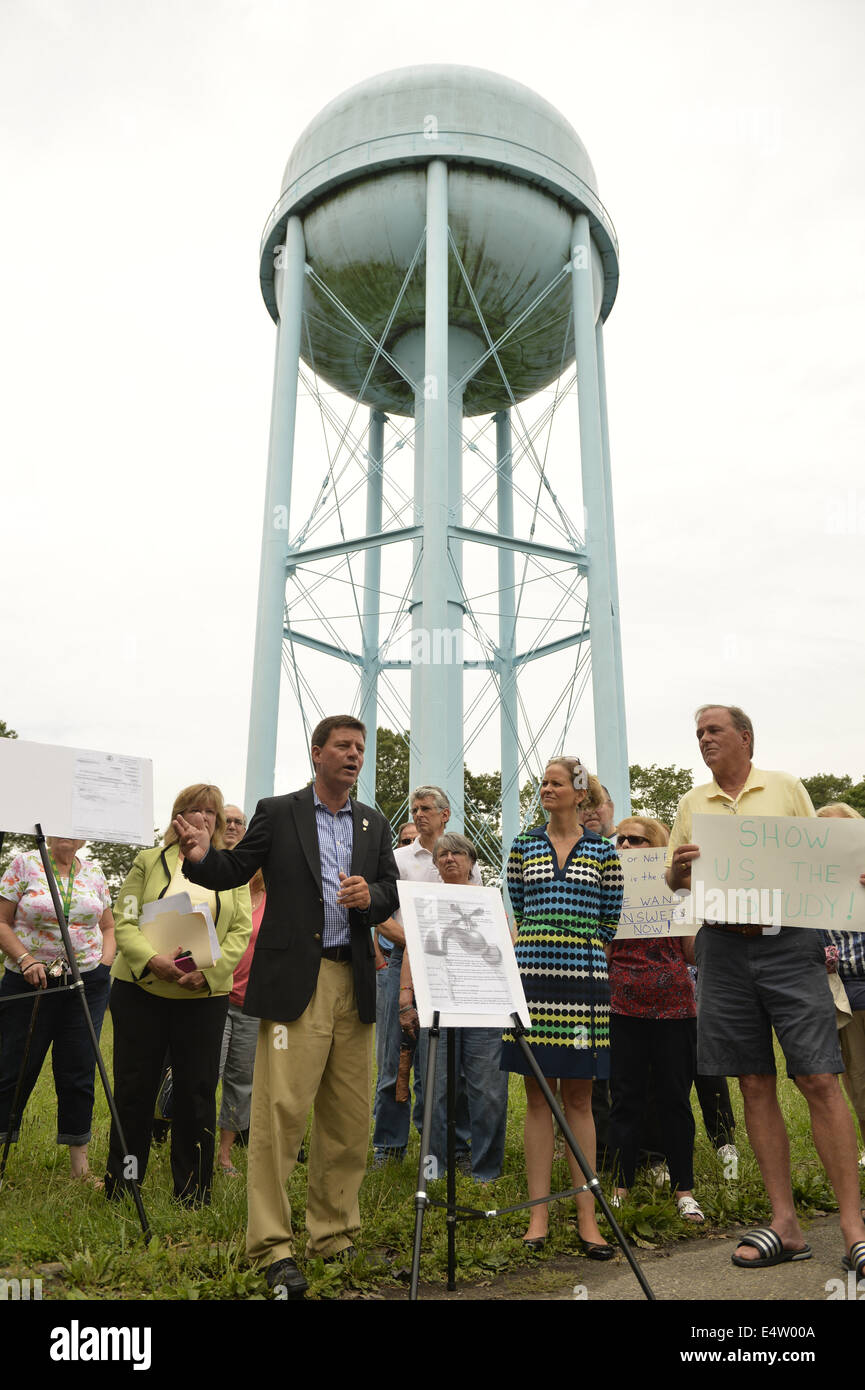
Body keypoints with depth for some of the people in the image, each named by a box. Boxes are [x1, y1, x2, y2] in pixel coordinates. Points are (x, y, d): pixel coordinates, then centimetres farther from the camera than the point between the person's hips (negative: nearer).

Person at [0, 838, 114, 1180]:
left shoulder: (94, 873, 8)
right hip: (30, 982, -2)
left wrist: (104, 964, 0)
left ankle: (79, 1164, 17)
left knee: (79, 1072, 7)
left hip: (87, 983, 3)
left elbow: (108, 927, 15)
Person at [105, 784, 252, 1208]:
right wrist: (153, 960, -19)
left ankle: (192, 1190, 21)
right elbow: (124, 920, -1)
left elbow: (241, 931, 1)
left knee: (197, 1091, 6)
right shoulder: (148, 861, 7)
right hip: (140, 990, 0)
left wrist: (209, 971, -15)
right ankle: (121, 1185, 25)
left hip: (204, 996, 1)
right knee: (133, 1088, 7)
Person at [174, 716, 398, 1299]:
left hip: (354, 982, 5)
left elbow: (393, 894, 13)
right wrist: (202, 855, -18)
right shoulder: (277, 813, 3)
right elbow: (234, 872, 2)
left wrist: (372, 894, -10)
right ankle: (273, 1247, 9)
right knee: (281, 1110, -5)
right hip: (294, 981, -4)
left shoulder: (374, 824, 14)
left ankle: (333, 1233, 26)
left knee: (349, 1119, 10)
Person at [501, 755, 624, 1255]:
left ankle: (587, 1216, 14)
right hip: (533, 974, 1)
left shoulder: (602, 850, 5)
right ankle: (539, 1212, 15)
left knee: (579, 1097, 5)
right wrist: (544, 947, 11)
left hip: (584, 978, -1)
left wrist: (578, 951, 8)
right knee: (538, 1096, 6)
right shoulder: (524, 846, 8)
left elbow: (611, 920, 8)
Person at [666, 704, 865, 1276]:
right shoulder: (692, 804, 13)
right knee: (756, 1084, 7)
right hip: (723, 947, 3)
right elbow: (675, 881, 15)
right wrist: (678, 869, -8)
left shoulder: (786, 788, 7)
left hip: (788, 940, -2)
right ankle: (785, 1223, 17)